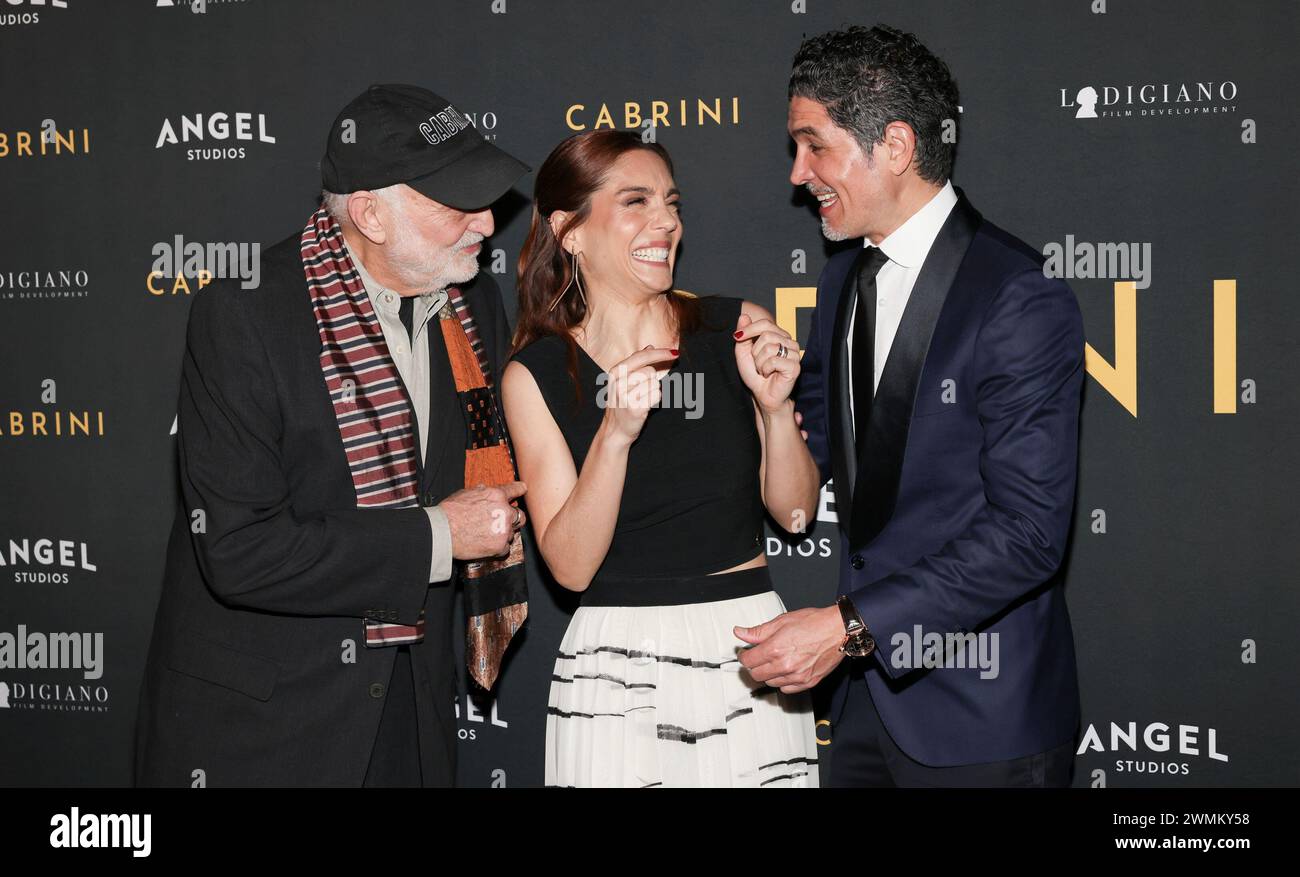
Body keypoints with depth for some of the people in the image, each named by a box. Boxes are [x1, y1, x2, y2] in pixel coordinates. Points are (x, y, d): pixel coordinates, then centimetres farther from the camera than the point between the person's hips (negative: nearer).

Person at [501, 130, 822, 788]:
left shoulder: (736, 329, -1)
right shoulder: (536, 375, -4)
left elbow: (795, 512, 2)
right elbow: (570, 566, -10)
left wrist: (776, 406, -15)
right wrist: (616, 433, -23)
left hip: (750, 640, 2)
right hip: (618, 659, -1)